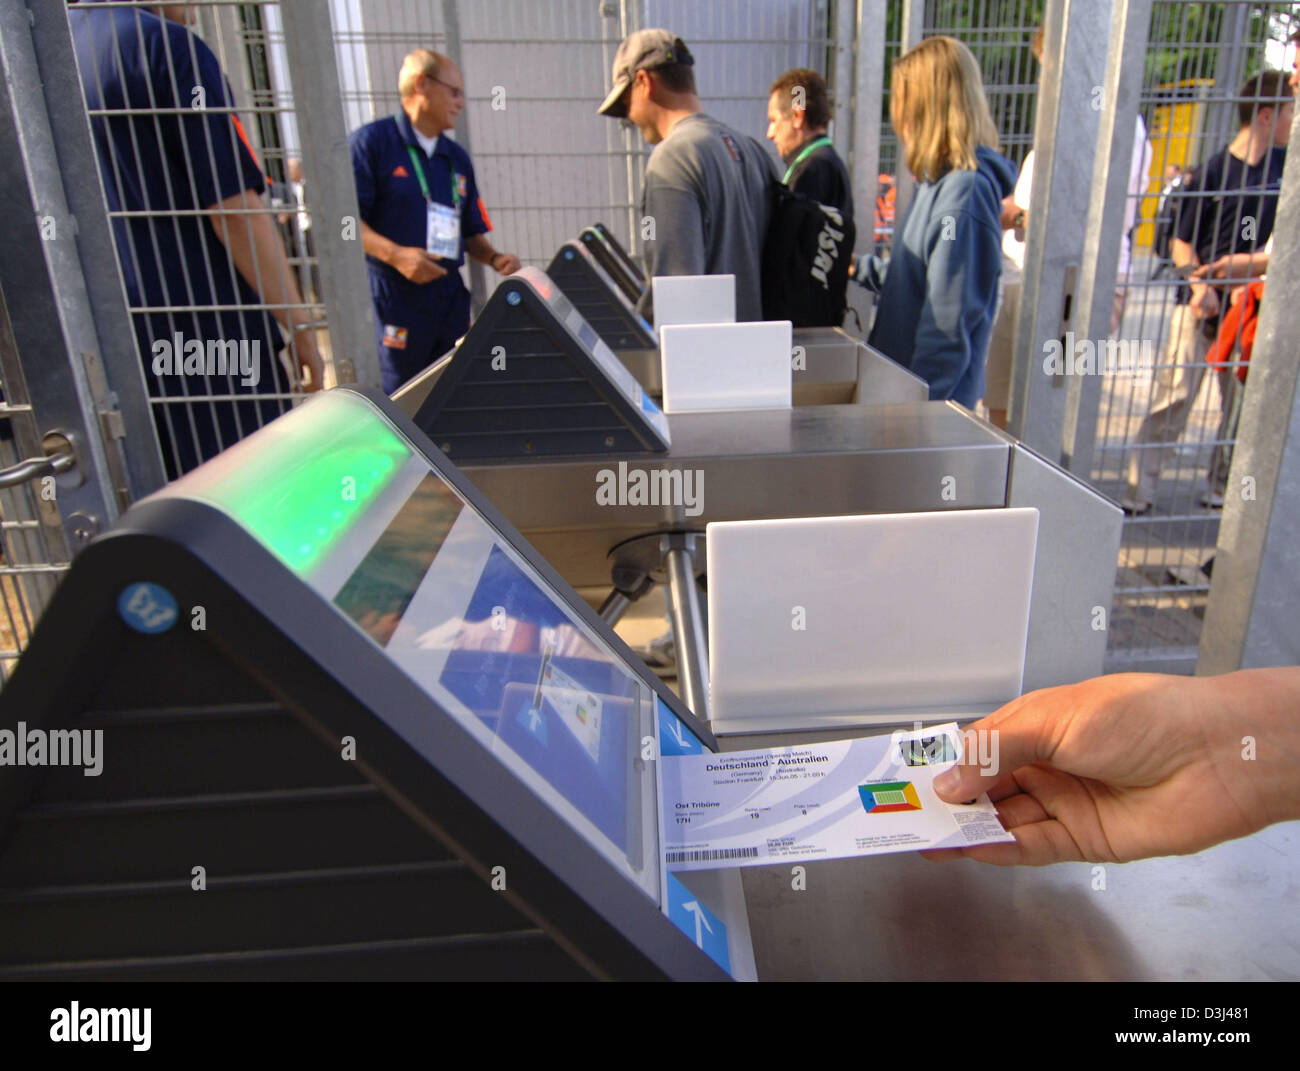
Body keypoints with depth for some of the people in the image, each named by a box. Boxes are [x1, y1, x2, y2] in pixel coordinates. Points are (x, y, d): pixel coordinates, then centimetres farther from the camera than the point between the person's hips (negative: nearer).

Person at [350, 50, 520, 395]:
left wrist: (494, 258, 2)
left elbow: (471, 231, 23)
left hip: (449, 296, 6)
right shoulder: (371, 141, -2)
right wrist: (395, 254, -23)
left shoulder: (457, 158, 19)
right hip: (393, 295, -6)